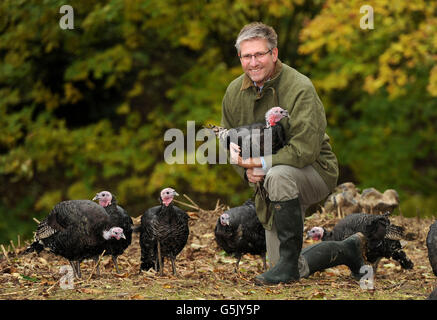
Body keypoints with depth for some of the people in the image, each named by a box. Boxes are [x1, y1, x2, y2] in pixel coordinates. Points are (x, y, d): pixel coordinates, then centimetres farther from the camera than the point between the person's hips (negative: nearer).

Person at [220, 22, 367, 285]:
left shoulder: (300, 88, -22)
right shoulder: (234, 92, -3)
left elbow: (305, 149, -28)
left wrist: (264, 164, -27)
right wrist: (247, 170, -10)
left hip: (316, 173, -6)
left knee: (278, 175, -42)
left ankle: (289, 262, -29)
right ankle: (349, 249, 37)